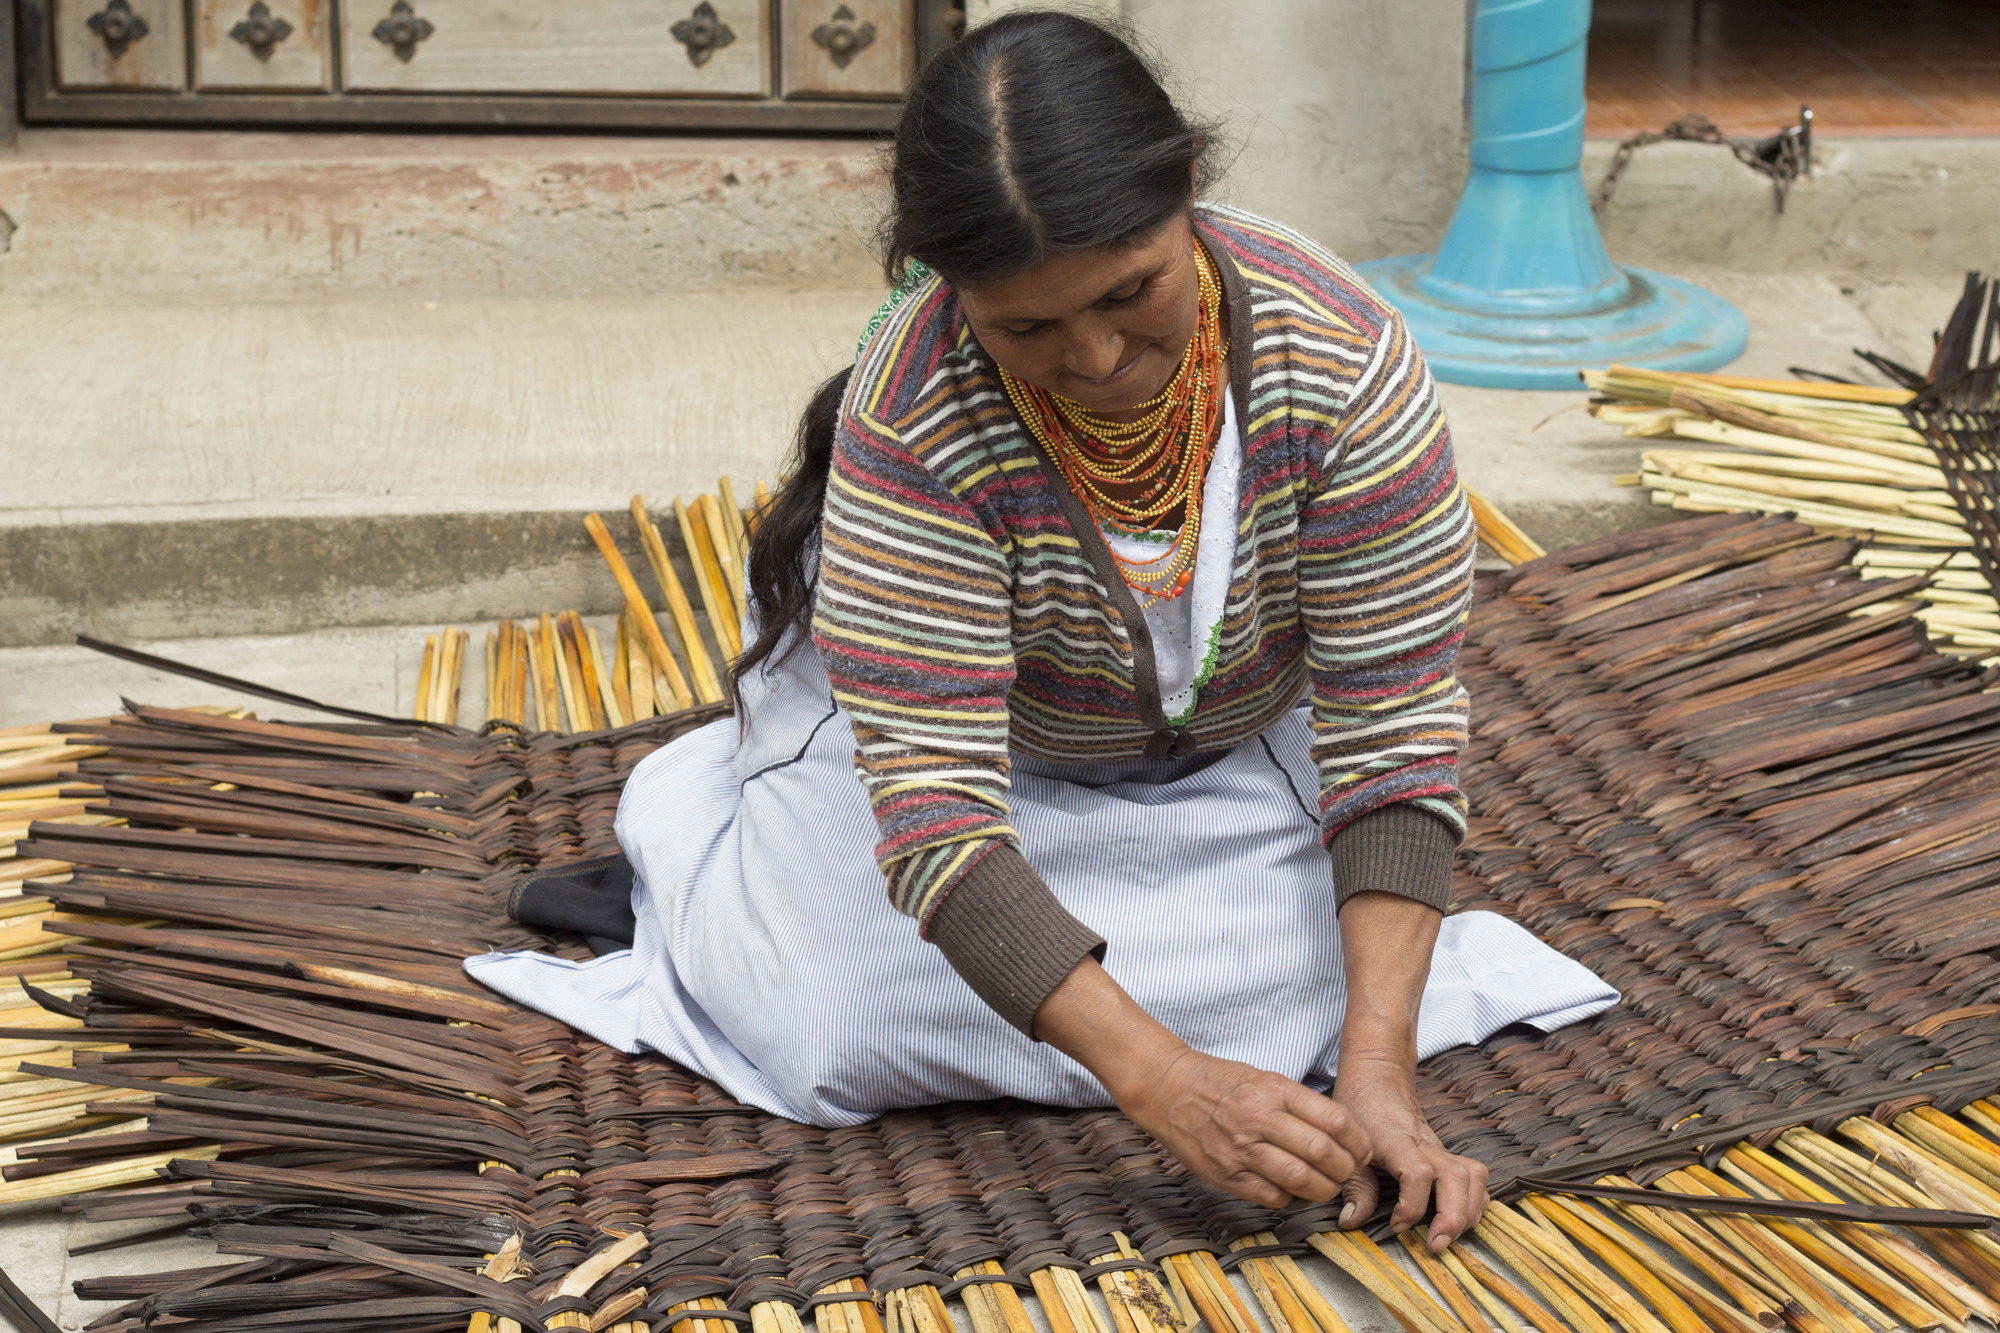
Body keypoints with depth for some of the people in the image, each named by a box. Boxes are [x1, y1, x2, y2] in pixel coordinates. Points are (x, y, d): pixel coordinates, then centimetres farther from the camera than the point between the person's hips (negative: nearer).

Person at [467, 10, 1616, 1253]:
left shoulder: (1340, 358, -34)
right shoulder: (913, 420, -38)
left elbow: (1394, 723, -30)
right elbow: (937, 799, -40)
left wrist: (1378, 1069, -40)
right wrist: (1166, 1085, -49)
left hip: (1230, 741, 2)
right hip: (944, 690, -2)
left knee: (1320, 1001, -17)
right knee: (842, 1033, -18)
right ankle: (684, 817, 14)